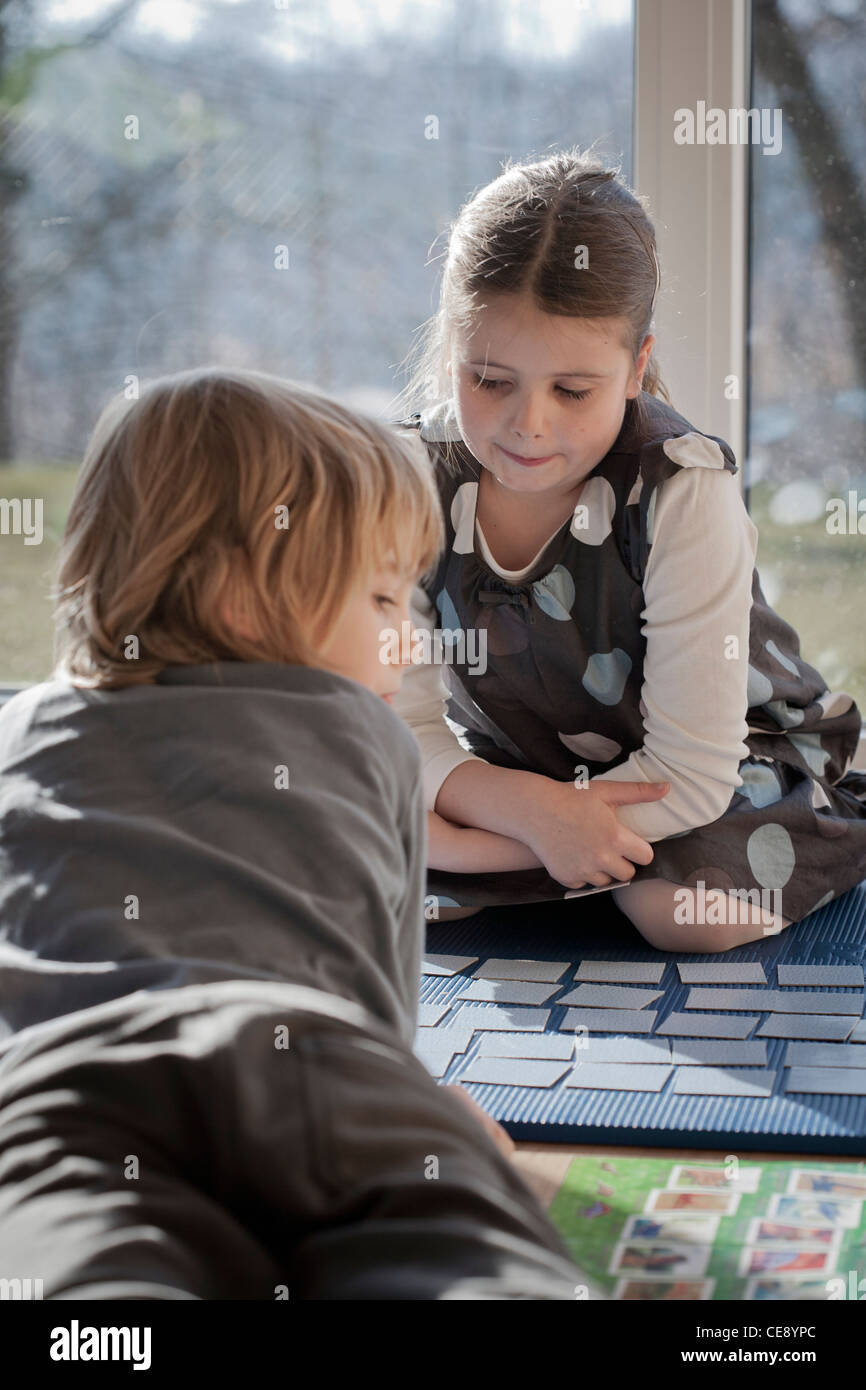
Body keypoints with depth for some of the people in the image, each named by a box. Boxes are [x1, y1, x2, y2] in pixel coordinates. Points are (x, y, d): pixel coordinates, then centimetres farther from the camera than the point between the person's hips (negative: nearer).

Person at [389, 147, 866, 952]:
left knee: (682, 910, -33)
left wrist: (465, 840, -32)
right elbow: (402, 726, -17)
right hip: (517, 766, 3)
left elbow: (690, 773, -29)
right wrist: (526, 809, -38)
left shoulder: (683, 493, -29)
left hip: (737, 760, -3)